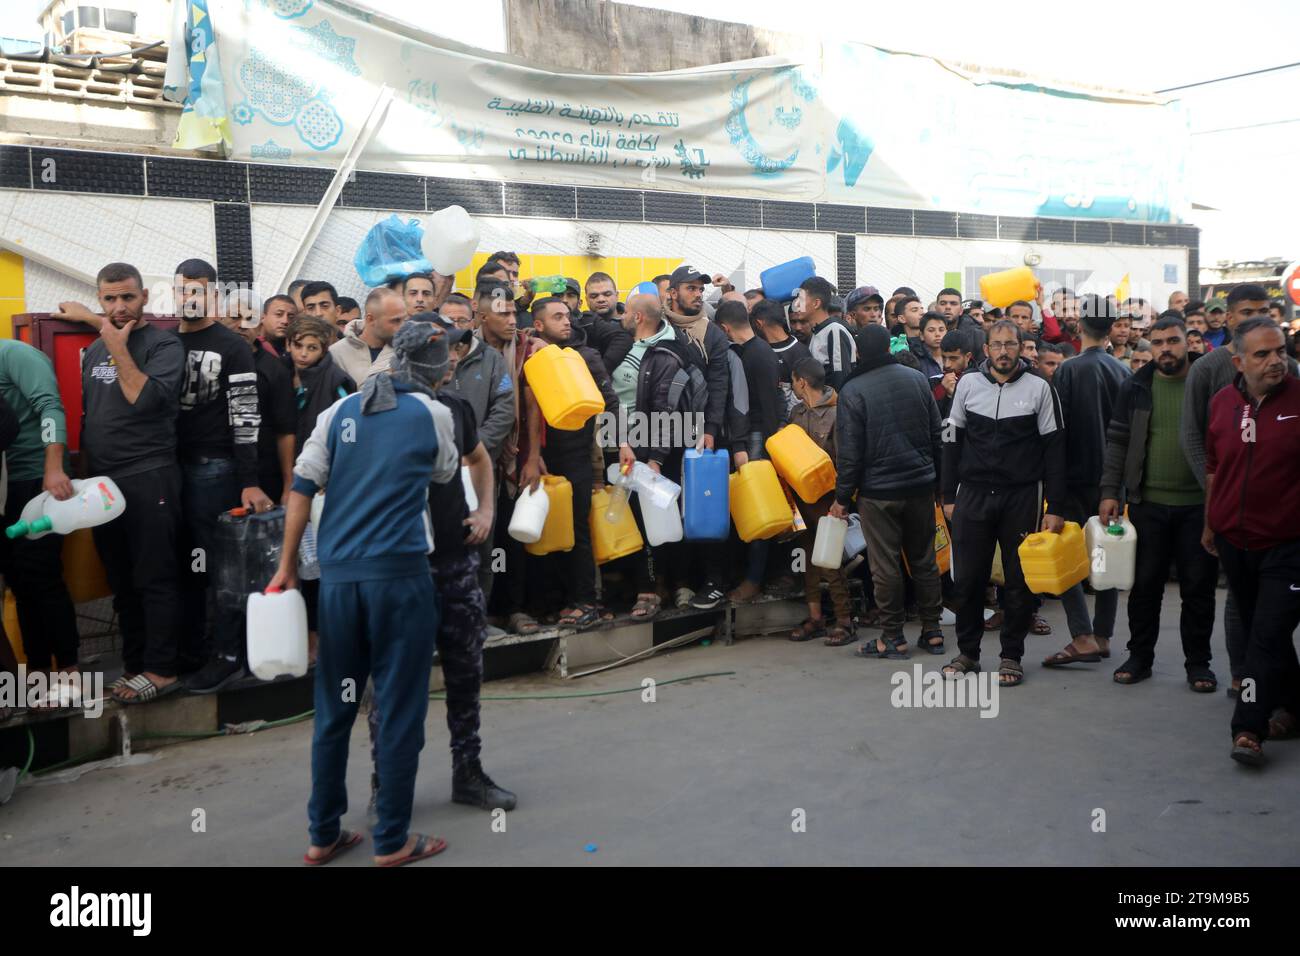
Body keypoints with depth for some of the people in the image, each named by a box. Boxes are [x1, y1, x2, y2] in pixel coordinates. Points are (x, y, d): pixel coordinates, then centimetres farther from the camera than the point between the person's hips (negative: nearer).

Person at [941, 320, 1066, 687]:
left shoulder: (1039, 388, 0)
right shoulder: (968, 384, 5)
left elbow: (1054, 448, -1)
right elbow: (952, 442, 10)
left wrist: (1055, 508, -6)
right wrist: (949, 497, 6)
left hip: (1022, 497, -1)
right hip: (972, 495, 2)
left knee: (1019, 581, 5)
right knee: (967, 578, 4)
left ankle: (1012, 656, 18)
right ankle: (967, 653, 19)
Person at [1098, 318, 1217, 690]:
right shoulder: (1135, 387, 3)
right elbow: (1117, 442, 5)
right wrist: (1110, 492, -2)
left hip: (1200, 504, -1)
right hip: (1148, 503, 1)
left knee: (1199, 587, 6)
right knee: (1145, 584, 9)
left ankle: (1198, 662, 19)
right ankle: (1139, 657, 21)